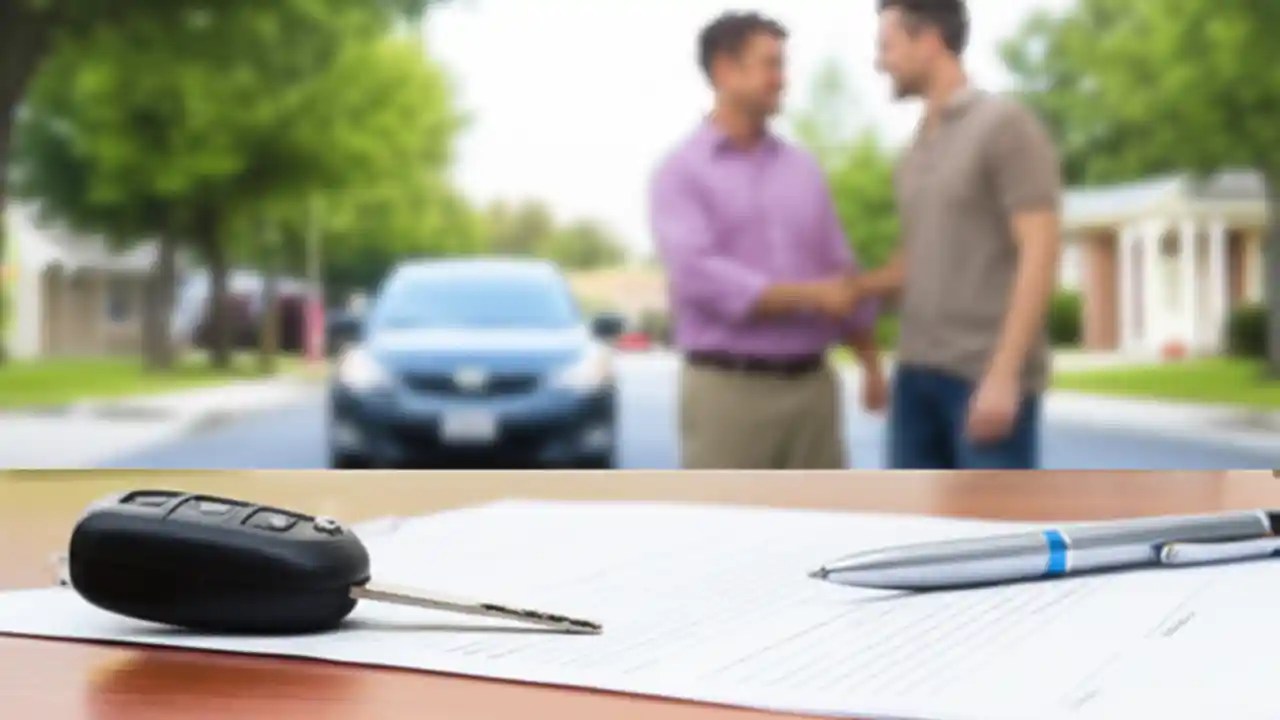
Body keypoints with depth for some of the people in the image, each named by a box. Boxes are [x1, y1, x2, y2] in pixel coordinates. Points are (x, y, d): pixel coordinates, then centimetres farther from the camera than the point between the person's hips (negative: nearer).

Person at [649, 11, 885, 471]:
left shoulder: (803, 168, 13)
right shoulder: (681, 172, -3)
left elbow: (843, 271, 17)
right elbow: (699, 275, -17)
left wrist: (871, 364, 16)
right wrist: (809, 295, -15)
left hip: (812, 383, 5)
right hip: (728, 387, -5)